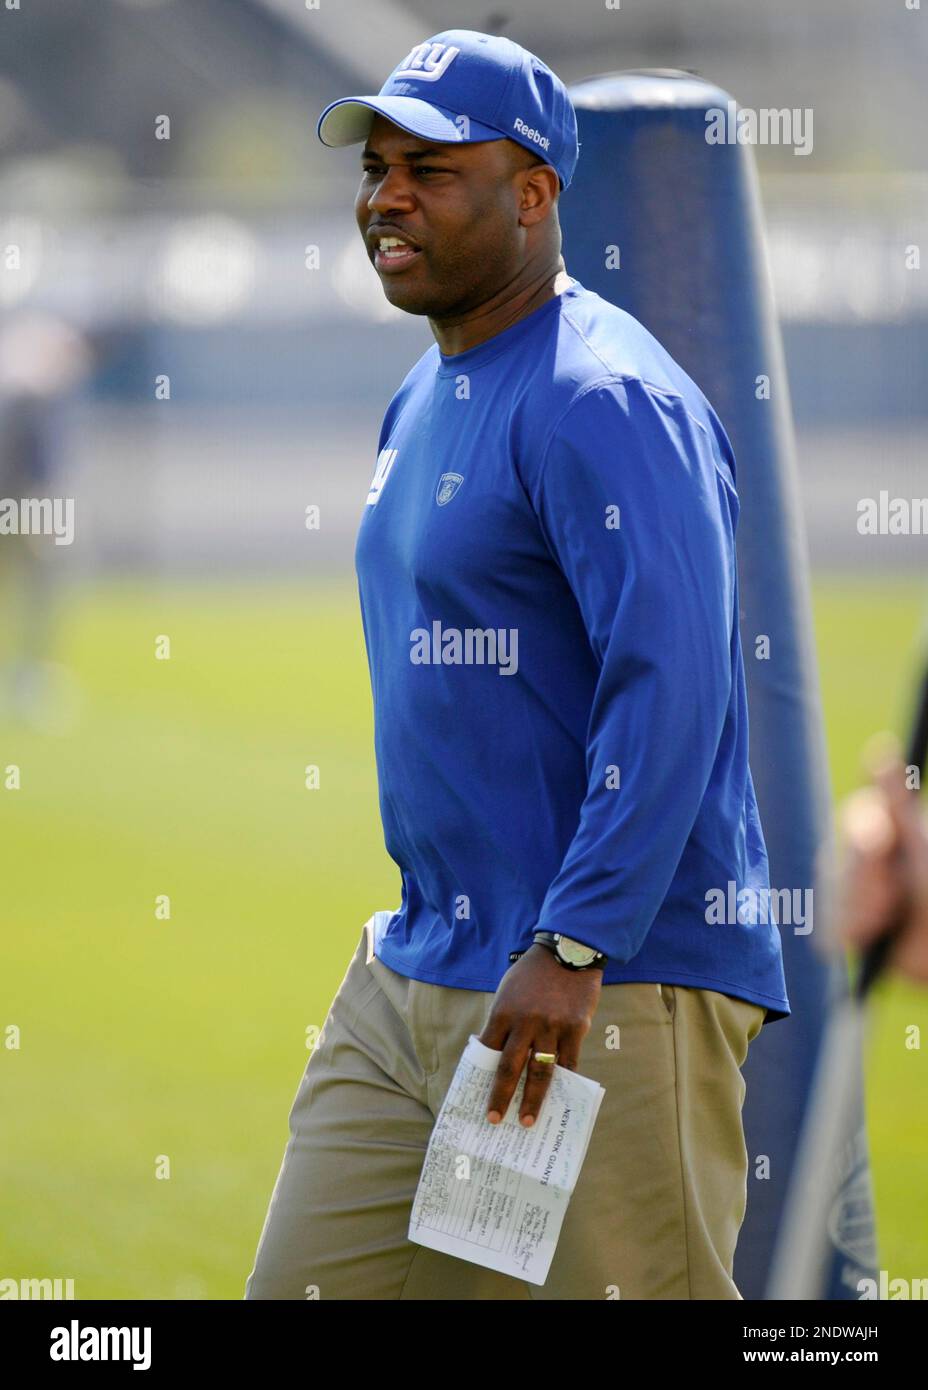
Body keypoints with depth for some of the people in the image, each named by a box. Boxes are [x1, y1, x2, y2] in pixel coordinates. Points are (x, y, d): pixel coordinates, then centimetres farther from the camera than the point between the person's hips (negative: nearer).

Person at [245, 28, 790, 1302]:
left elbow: (670, 689, -22)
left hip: (608, 991, -9)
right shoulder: (425, 400, 17)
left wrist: (572, 951, -27)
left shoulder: (603, 400, -14)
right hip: (408, 979, 9)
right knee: (301, 1292, 5)